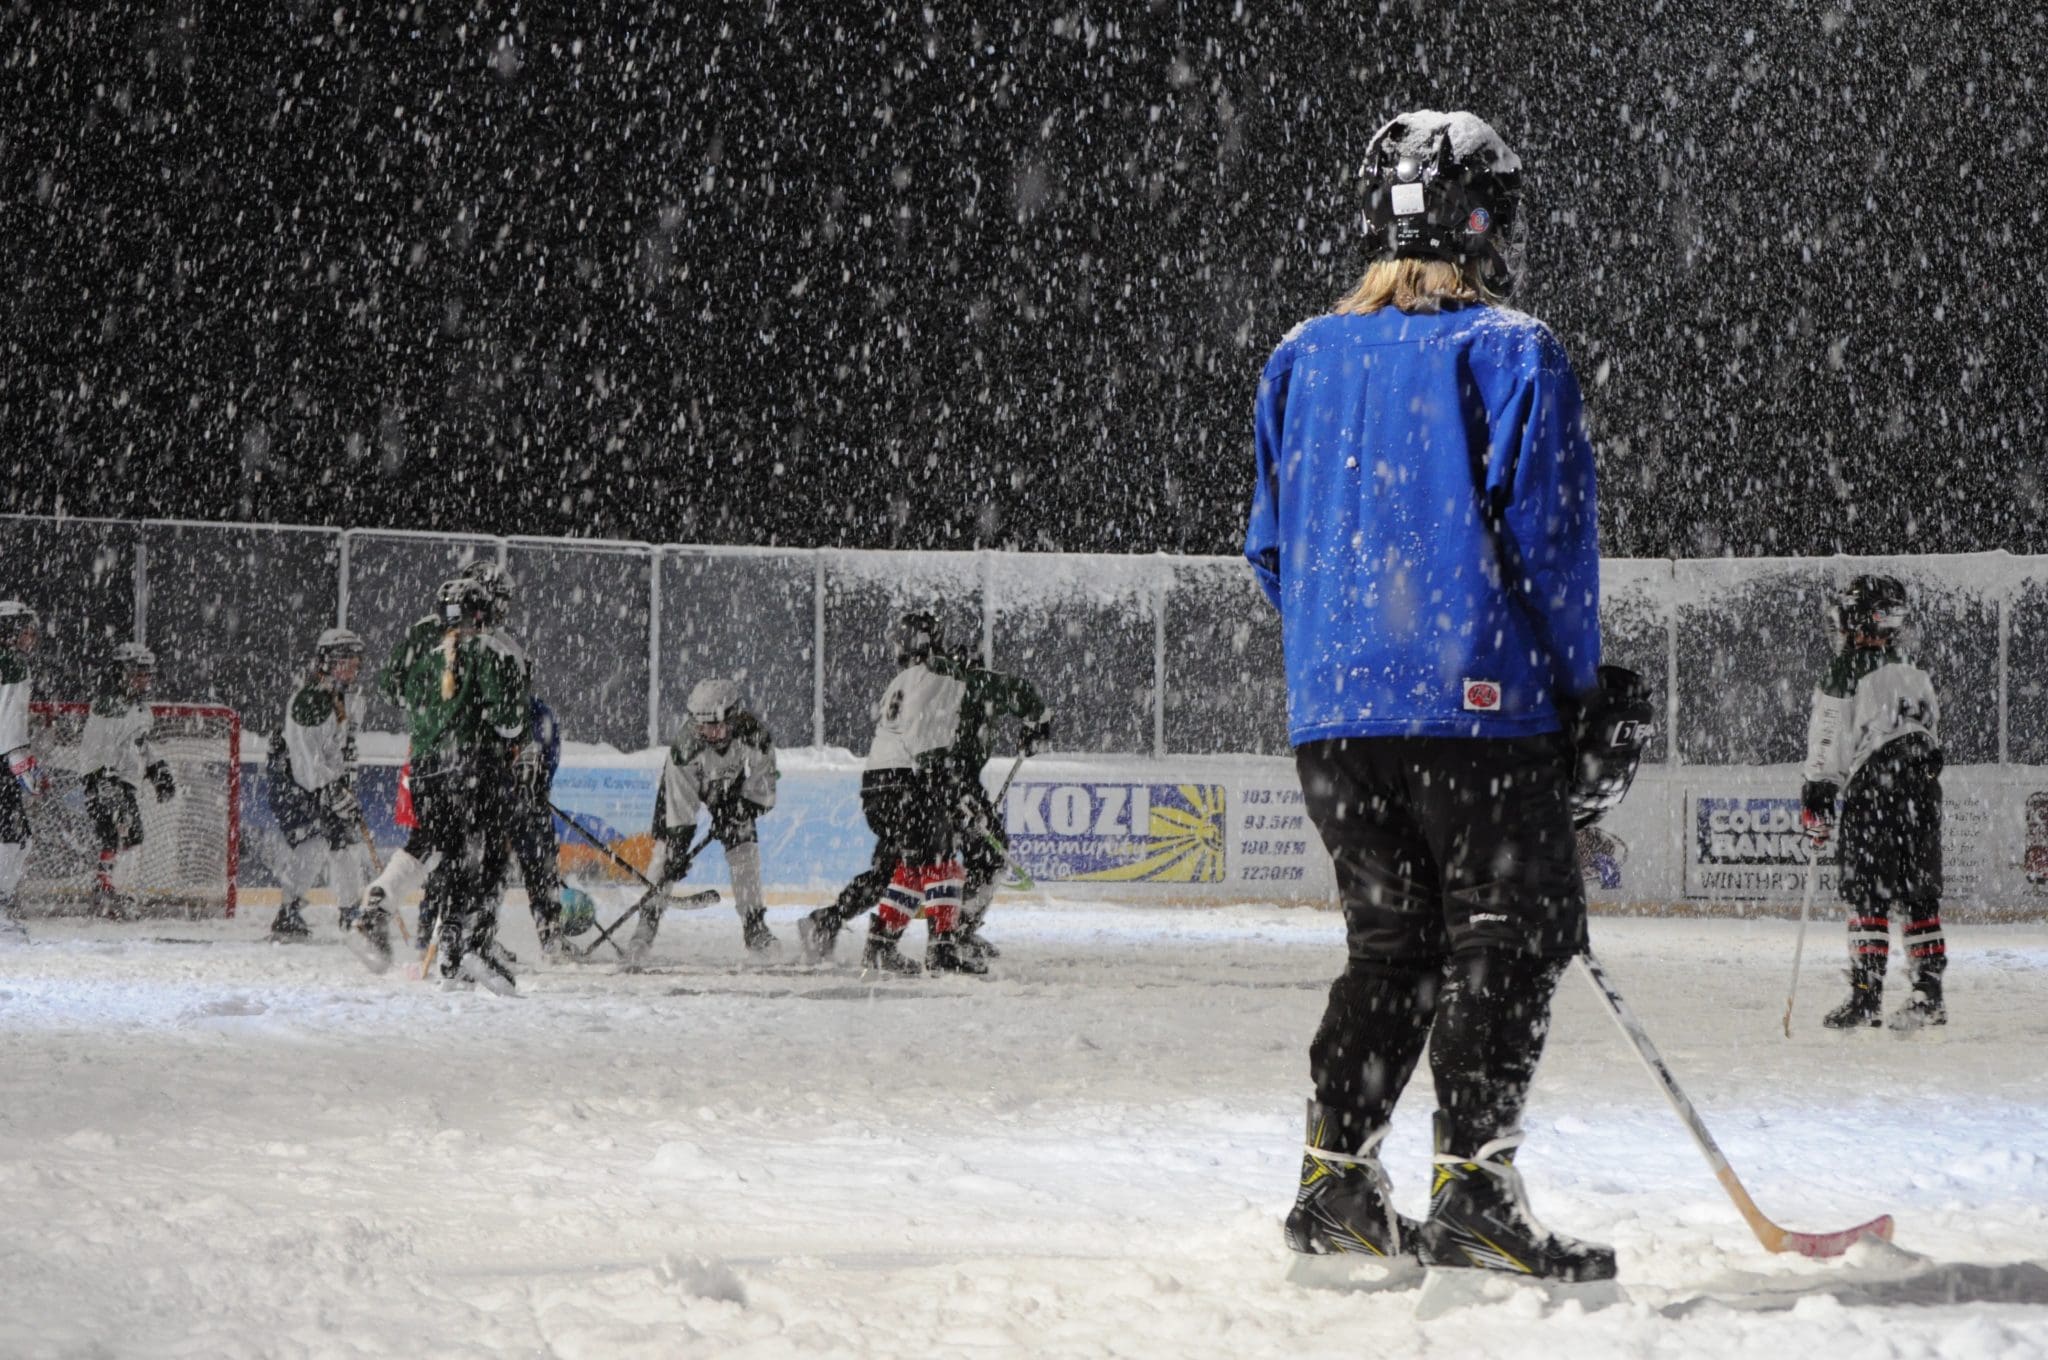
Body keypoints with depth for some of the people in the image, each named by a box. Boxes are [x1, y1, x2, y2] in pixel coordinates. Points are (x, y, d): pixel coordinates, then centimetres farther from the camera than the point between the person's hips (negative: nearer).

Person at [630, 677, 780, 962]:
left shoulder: (754, 733, -33)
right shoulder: (686, 746, -37)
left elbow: (764, 780, -14)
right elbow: (679, 807, -32)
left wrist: (744, 810, -18)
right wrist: (676, 851, -32)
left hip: (728, 787, 2)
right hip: (686, 786, -2)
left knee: (743, 843, -9)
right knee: (667, 848, -13)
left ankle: (754, 924, -1)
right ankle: (647, 922, -7)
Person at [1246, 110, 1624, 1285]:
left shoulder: (1303, 360, 12)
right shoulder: (1513, 353, -5)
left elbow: (1273, 544, 16)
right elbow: (1548, 533, -8)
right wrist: (1582, 687, 1)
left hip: (1331, 710, 6)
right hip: (1482, 702, -6)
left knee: (1392, 938, 15)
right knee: (1510, 931, -2)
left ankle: (1336, 1177, 9)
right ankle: (1473, 1187, -11)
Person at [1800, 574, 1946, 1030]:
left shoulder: (1846, 672, -6)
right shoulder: (1917, 675, 16)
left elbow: (1828, 742, -8)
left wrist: (1816, 796, -4)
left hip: (1871, 788, -6)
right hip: (1923, 790, 6)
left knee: (1868, 894, -5)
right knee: (1919, 894, 10)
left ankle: (1866, 994, -10)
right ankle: (1930, 995, 9)